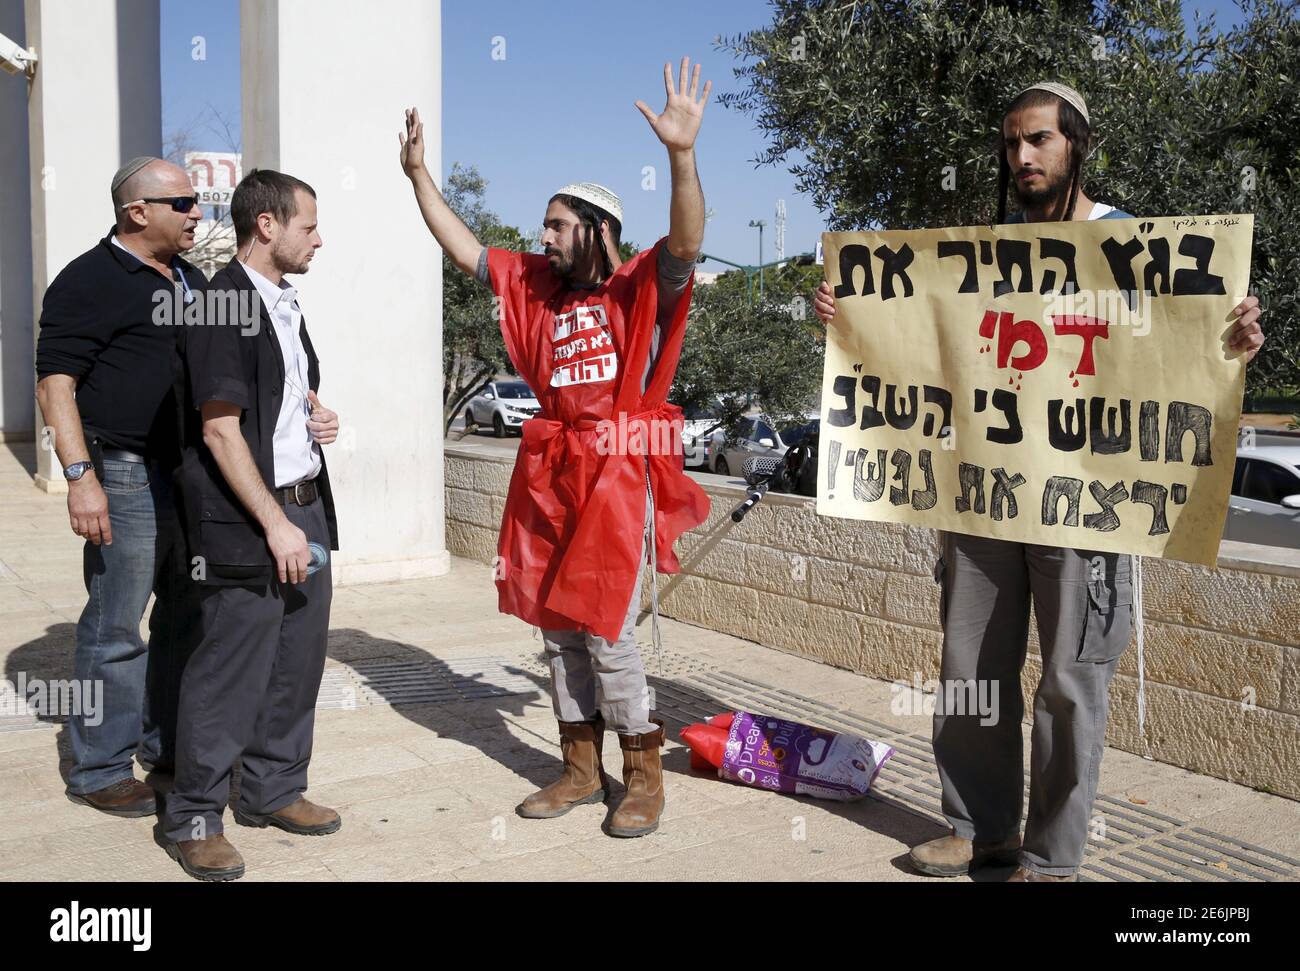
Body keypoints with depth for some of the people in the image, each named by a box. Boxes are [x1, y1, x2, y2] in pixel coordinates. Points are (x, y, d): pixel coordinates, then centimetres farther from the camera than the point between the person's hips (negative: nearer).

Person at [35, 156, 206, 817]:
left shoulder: (192, 280, 16)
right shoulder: (91, 280, -8)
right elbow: (55, 383, -13)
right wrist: (80, 475, -21)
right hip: (129, 477, -8)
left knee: (187, 616, 15)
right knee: (116, 630, -1)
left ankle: (167, 744, 29)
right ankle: (100, 771, 11)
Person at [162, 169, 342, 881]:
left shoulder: (284, 304, 15)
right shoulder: (223, 305, -13)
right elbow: (220, 430, -17)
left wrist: (319, 415, 7)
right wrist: (275, 525, -18)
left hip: (305, 506, 9)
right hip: (248, 521, -9)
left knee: (298, 663, 14)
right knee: (231, 674, -2)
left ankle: (273, 790, 29)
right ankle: (193, 818, 13)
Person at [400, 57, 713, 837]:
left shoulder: (641, 289, -7)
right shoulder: (536, 285, 11)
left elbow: (686, 245, -25)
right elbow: (463, 248, 16)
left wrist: (683, 153, -38)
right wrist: (419, 172, 14)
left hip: (618, 479, -7)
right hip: (551, 479, 7)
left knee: (607, 633, -5)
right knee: (558, 627, 11)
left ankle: (645, 777, 13)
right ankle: (582, 769, 25)